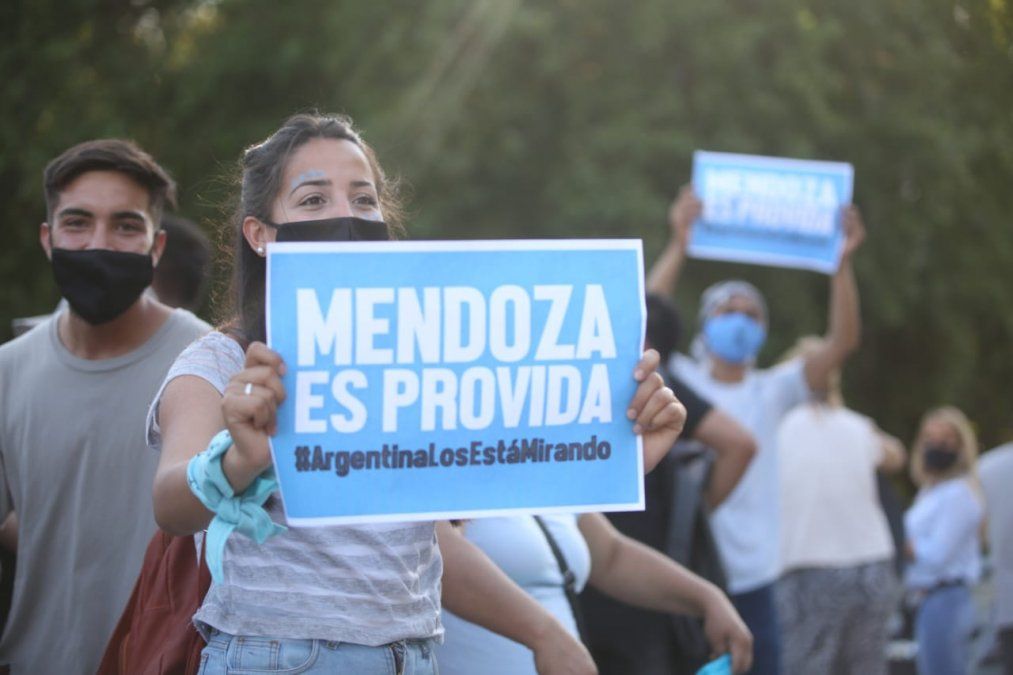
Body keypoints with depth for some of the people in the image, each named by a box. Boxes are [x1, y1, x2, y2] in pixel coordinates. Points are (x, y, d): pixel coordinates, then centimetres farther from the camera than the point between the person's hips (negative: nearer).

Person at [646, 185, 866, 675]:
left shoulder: (772, 392, 9)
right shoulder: (682, 383, 3)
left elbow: (842, 342, -1)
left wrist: (842, 263, -13)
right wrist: (679, 245, -22)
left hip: (752, 575, 3)